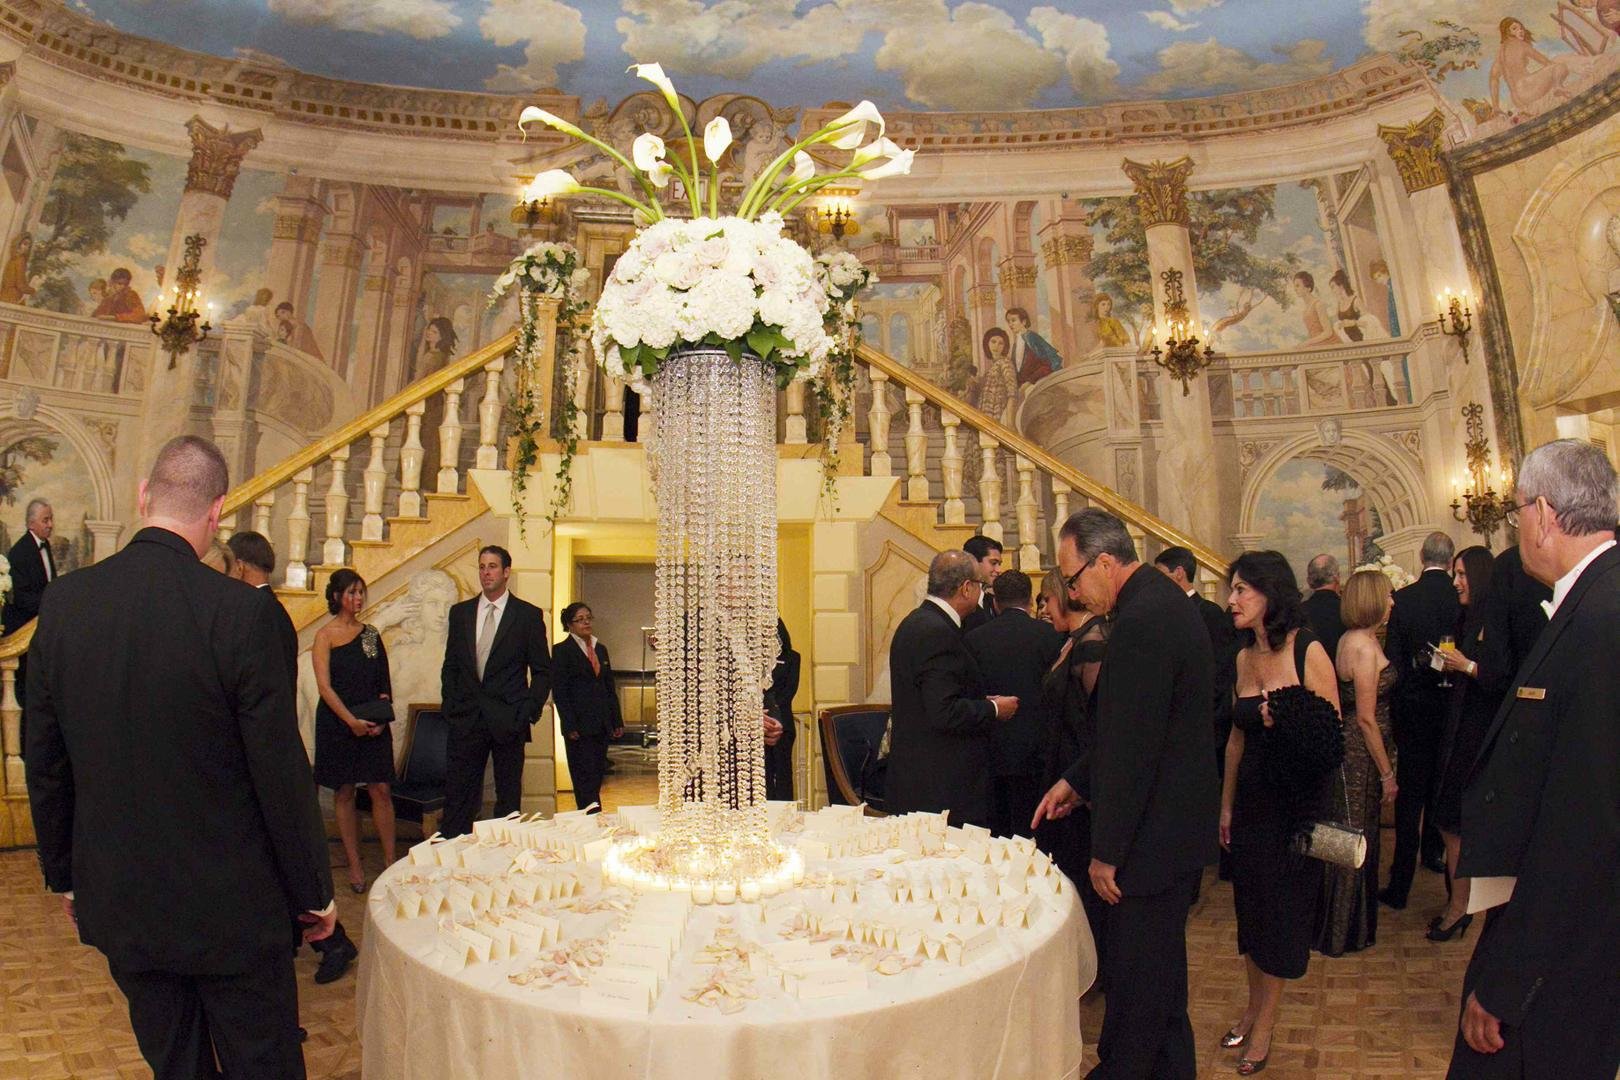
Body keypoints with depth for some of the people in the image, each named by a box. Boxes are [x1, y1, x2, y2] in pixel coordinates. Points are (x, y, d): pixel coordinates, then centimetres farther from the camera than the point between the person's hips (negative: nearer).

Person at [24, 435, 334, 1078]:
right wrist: (314, 891, -4)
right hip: (230, 904, -5)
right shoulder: (241, 611, -21)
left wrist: (64, 874, 19)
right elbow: (280, 771, -17)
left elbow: (45, 764, 5)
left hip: (117, 899, 5)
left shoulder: (63, 602, -5)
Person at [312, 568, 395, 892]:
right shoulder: (325, 635, -2)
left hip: (374, 724, 3)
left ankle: (390, 860, 4)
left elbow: (384, 681, 9)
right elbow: (324, 686, -9)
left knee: (381, 789, -2)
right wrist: (351, 721, -17)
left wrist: (382, 717, -5)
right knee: (344, 792, 5)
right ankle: (354, 864, 15)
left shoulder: (371, 633, 9)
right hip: (337, 723, -3)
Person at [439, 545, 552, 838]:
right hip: (467, 719, 2)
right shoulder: (460, 612, 10)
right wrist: (450, 706, 3)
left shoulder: (529, 615, 0)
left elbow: (543, 670, 2)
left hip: (508, 721, -2)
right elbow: (450, 666, 14)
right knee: (458, 796, 2)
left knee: (509, 797, 7)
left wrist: (529, 711, -7)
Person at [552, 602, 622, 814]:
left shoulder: (601, 649, 15)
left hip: (601, 725, 6)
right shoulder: (562, 650, -3)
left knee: (596, 776, 8)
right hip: (580, 725, -6)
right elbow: (559, 691, -8)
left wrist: (617, 721, 12)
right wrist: (569, 726, -14)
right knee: (585, 776, -5)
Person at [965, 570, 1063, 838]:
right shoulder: (1048, 635, -6)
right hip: (1033, 753, -1)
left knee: (994, 833, 11)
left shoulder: (973, 638, -2)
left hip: (990, 751, 2)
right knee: (1028, 834, 5)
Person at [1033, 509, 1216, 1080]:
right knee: (1160, 961, 24)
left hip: (1153, 834, -11)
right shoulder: (1163, 600, 7)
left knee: (1133, 973, 7)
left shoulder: (1140, 622, -25)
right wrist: (1075, 778, 12)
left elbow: (1132, 750, -25)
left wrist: (1107, 852, -17)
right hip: (1178, 823, 11)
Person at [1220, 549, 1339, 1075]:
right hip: (1251, 799, 5)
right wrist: (1226, 804, 14)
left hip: (1296, 800, -5)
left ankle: (1265, 1025, 24)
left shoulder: (1308, 652, -14)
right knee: (1251, 907, 15)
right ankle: (1253, 1008, 35)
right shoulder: (1244, 657, 4)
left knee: (1282, 910, 8)